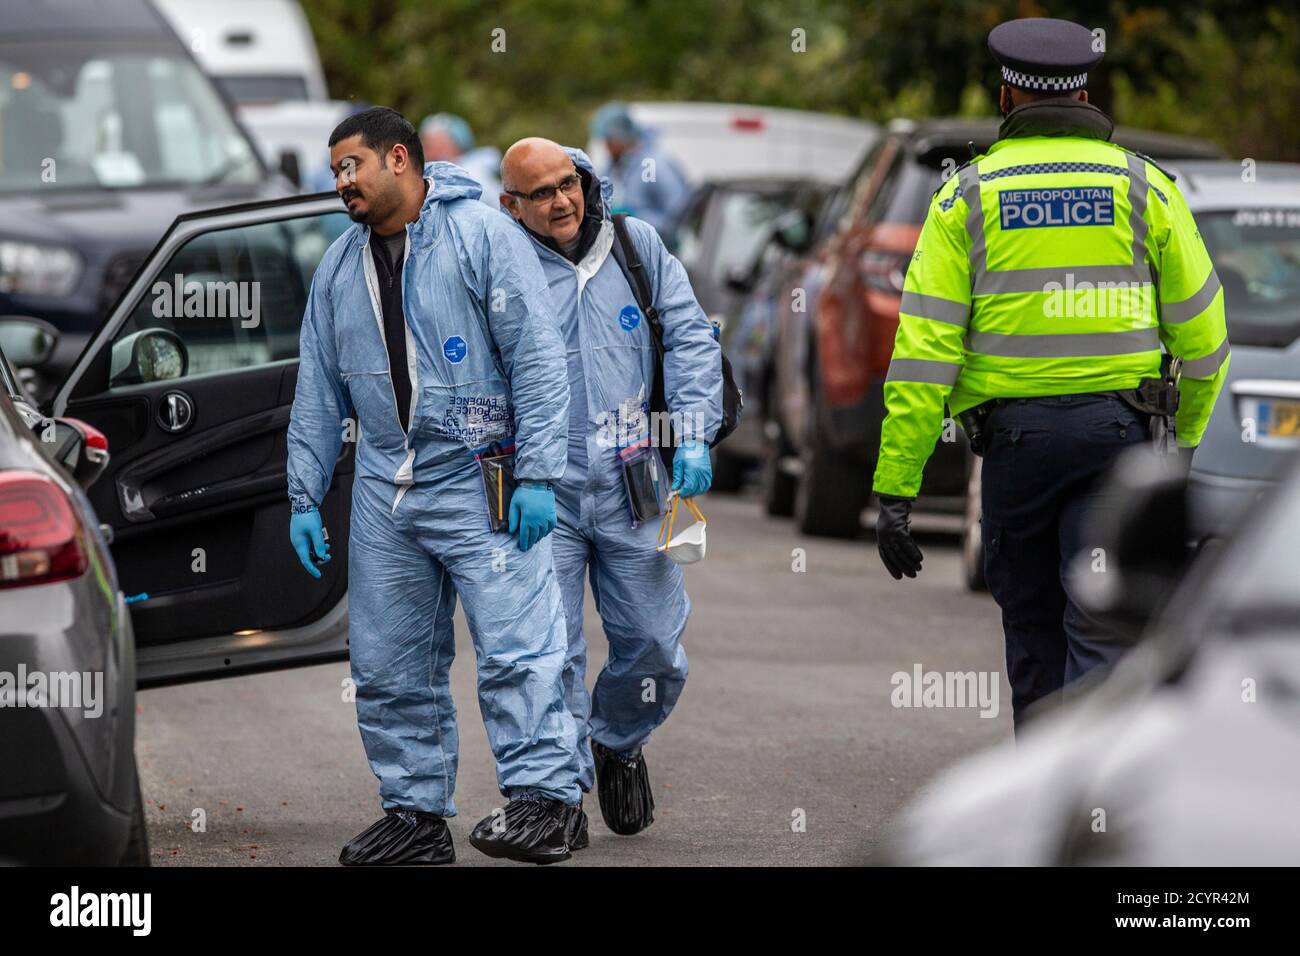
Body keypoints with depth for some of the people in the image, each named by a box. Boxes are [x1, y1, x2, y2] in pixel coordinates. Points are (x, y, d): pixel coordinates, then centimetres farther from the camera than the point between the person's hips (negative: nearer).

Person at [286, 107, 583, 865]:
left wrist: (537, 476, -15)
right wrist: (305, 497, 12)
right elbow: (318, 393, 18)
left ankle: (542, 801, -14)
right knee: (389, 667, 7)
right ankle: (416, 814, 14)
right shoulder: (340, 269, 14)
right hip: (384, 493, 6)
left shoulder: (482, 235, -6)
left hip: (480, 483, -6)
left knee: (515, 647, -14)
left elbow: (537, 358, -10)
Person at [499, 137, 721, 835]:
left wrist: (693, 435, -3)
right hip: (542, 490, -2)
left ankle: (617, 742, 33)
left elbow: (690, 339, 8)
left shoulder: (636, 246, 7)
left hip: (631, 488, 2)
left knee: (654, 643, 4)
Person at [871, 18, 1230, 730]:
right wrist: (1188, 432, 26)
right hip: (1120, 429, 0)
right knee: (1101, 639, -4)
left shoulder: (967, 197, 1)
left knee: (1032, 626, 16)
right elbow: (1200, 331, 8)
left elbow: (924, 348, -5)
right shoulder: (1145, 188, 4)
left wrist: (895, 490, -4)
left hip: (1014, 429, 1)